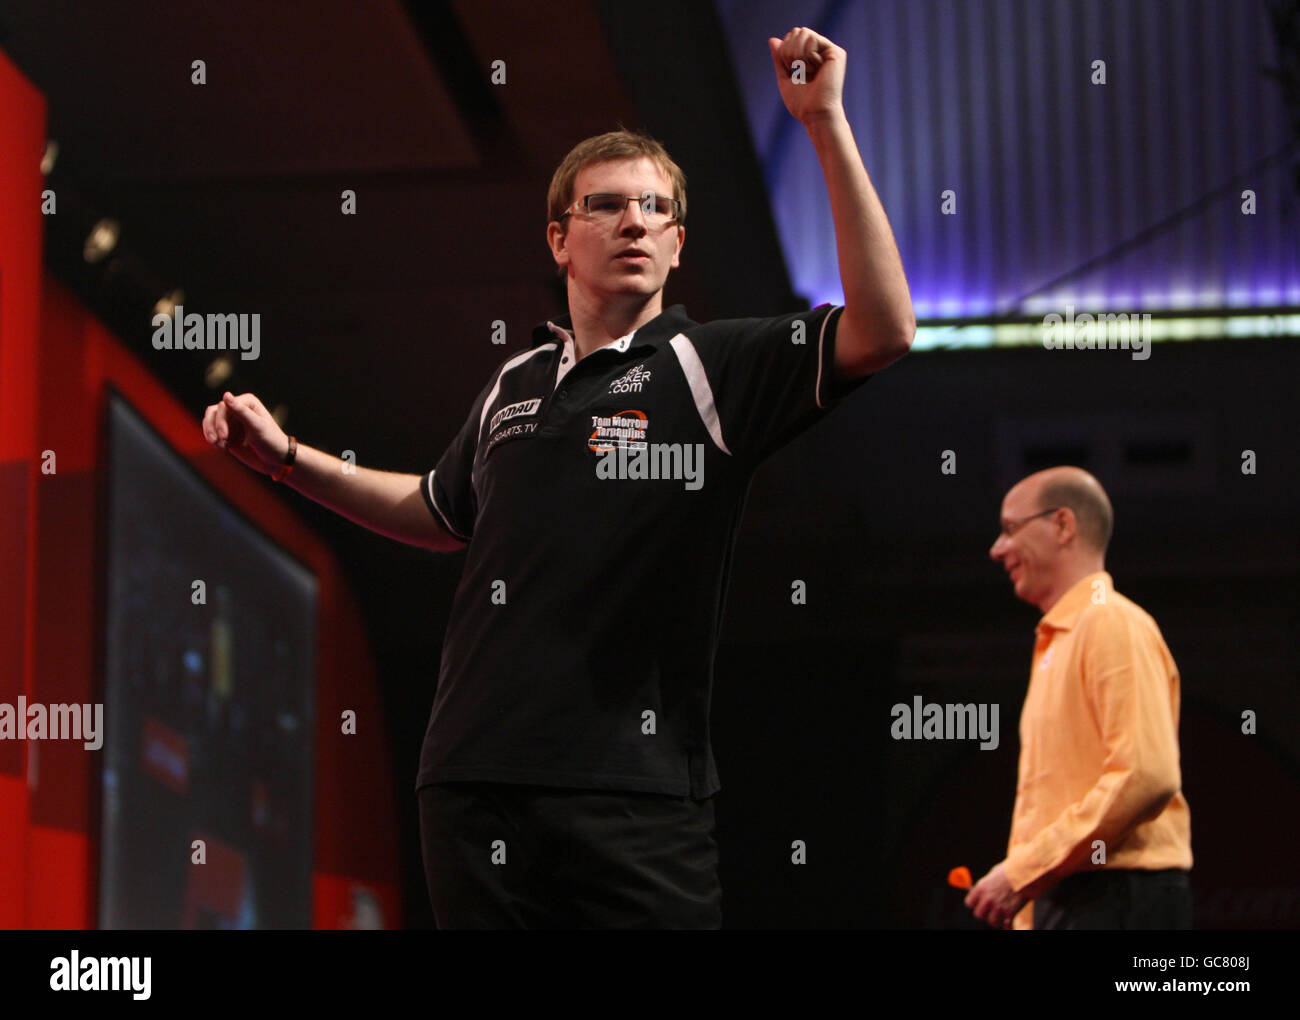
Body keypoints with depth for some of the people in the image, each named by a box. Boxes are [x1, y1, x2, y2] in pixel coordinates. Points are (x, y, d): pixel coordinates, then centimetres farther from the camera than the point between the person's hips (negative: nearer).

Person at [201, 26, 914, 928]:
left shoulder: (713, 368, 0)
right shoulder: (514, 386, 15)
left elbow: (883, 331, -16)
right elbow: (440, 513, 33)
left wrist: (825, 124, -18)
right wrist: (288, 457, 25)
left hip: (637, 787, -4)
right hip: (476, 780, 5)